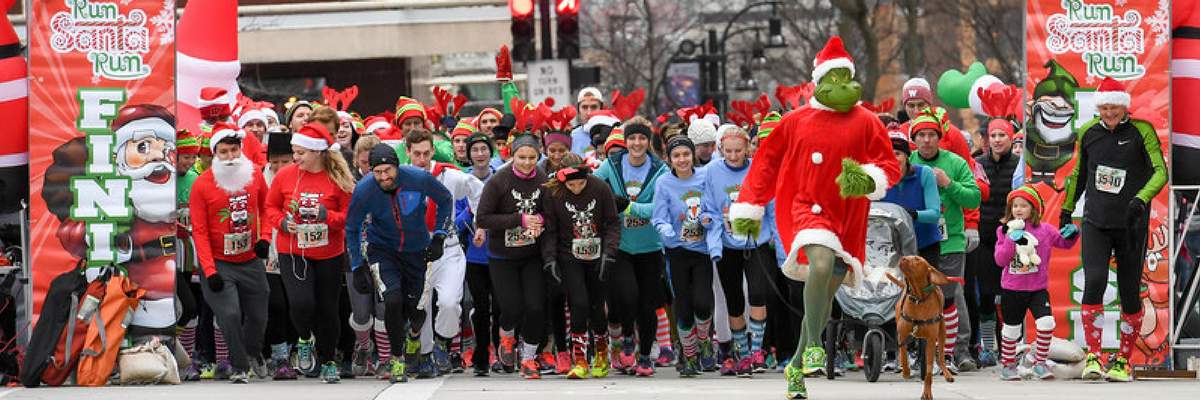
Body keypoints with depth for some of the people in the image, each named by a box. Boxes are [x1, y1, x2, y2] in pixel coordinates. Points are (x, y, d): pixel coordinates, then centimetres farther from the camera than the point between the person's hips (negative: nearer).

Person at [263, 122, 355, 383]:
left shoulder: (338, 179, -8)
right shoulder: (285, 176, -3)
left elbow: (350, 216, -5)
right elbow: (271, 207, 10)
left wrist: (326, 215, -22)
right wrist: (283, 222, -10)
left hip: (329, 256, 0)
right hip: (292, 254, 0)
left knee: (327, 310, 9)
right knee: (301, 302, -20)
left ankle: (328, 362, 31)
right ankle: (305, 341, 14)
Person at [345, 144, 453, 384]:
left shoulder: (419, 179, -23)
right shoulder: (364, 190, -22)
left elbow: (444, 200, -1)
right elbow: (351, 228, -5)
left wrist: (438, 236, -6)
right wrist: (357, 266, -8)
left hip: (416, 250, 1)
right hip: (382, 250, -1)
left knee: (416, 309, 4)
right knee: (393, 300, -21)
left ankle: (413, 335, 43)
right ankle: (397, 359, -2)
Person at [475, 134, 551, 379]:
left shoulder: (543, 181, -6)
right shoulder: (498, 181, -14)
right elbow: (482, 219, -16)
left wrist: (540, 220, -17)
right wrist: (520, 219, -22)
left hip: (533, 255, 2)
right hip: (502, 257, -2)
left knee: (536, 307, -5)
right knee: (512, 308, -3)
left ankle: (529, 359, 14)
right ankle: (506, 335, 33)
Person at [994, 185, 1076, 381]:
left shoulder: (1044, 230, 2)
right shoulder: (1005, 231, 1)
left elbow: (1064, 243, 12)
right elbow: (1000, 260, -5)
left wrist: (1072, 235, -9)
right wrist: (1012, 241, -17)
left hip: (1038, 288, 0)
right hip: (1012, 289, 0)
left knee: (1046, 322, -17)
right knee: (1011, 328, 9)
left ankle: (1039, 363, -3)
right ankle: (1008, 365, 28)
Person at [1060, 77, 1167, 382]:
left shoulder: (1142, 130, -6)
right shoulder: (1088, 133, 5)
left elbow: (1160, 171, -13)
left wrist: (1141, 199, -30)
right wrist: (1066, 209, 26)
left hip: (1131, 225, -2)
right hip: (1095, 223, 2)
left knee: (1129, 293, 3)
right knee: (1094, 281, -19)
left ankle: (1123, 362, 17)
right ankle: (1092, 356, -14)